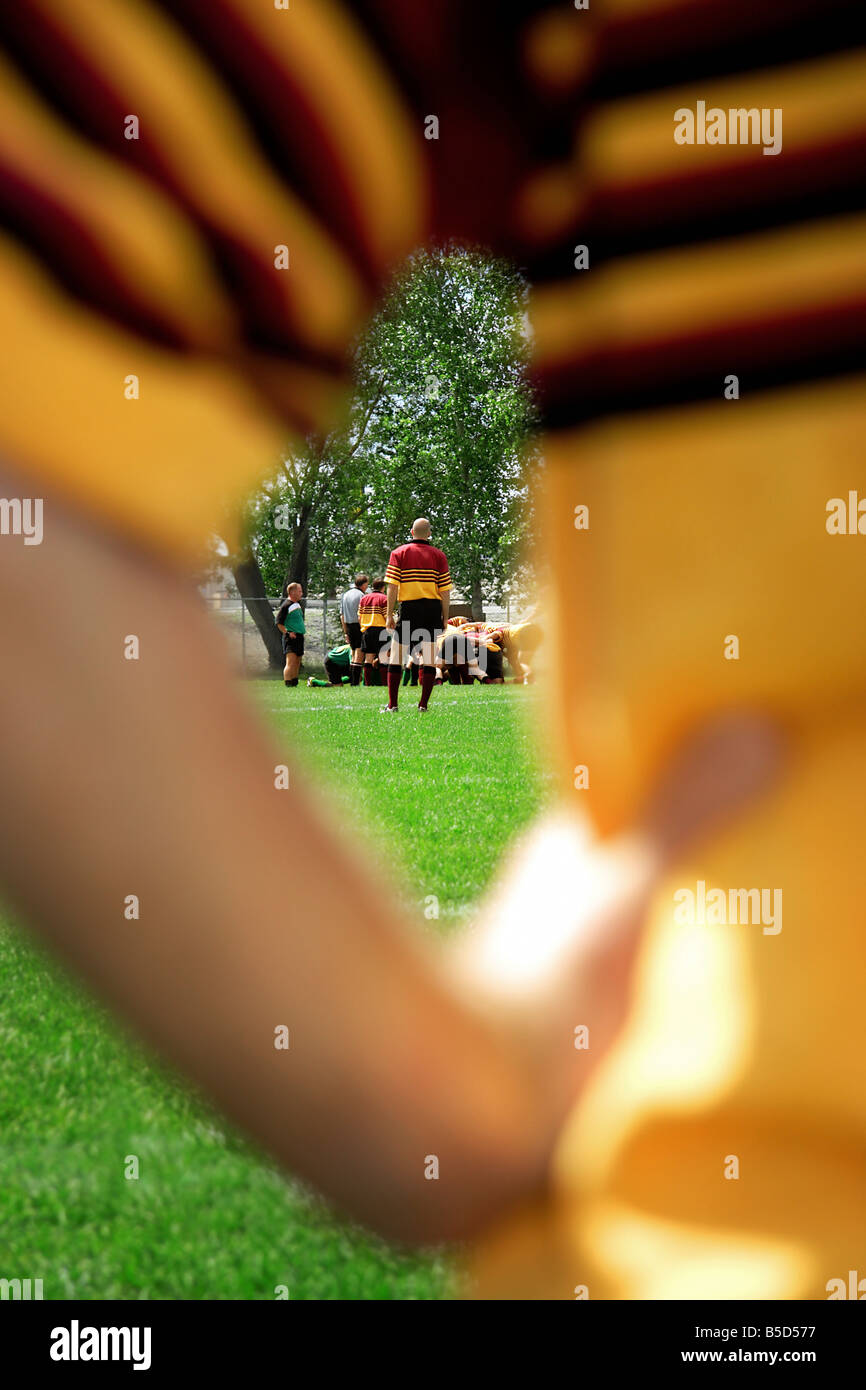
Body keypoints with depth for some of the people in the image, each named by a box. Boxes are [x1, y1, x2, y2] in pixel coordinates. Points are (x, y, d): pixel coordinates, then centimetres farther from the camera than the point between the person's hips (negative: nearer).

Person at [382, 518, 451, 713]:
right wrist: (445, 617, 9)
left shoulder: (399, 553, 2)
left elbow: (392, 587, -5)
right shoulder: (439, 555, 6)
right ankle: (423, 704, 4)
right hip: (433, 609, 1)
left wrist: (389, 614, -3)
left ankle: (392, 704, 0)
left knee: (396, 655, 5)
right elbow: (445, 591, 2)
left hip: (409, 607, -1)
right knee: (429, 658, 5)